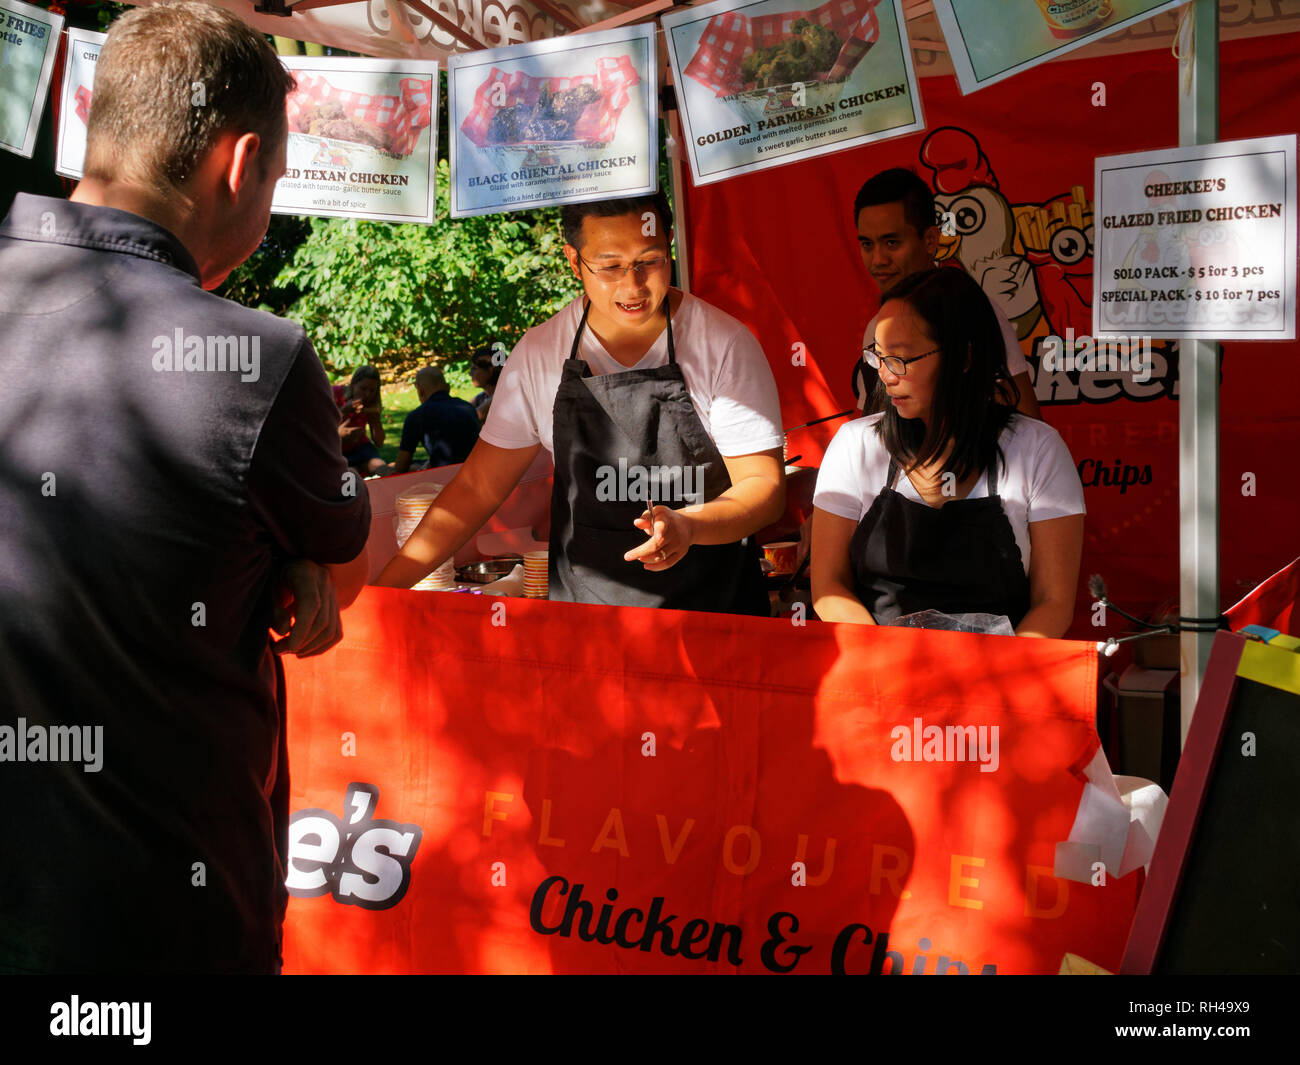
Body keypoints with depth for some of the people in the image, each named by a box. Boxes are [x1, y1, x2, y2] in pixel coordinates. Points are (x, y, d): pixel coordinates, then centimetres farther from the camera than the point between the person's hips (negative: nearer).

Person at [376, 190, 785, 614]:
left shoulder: (724, 344, -7)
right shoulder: (539, 353, 1)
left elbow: (765, 485, -6)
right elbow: (478, 486, 6)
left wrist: (688, 526, -26)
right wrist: (387, 586, -1)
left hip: (711, 608, -2)